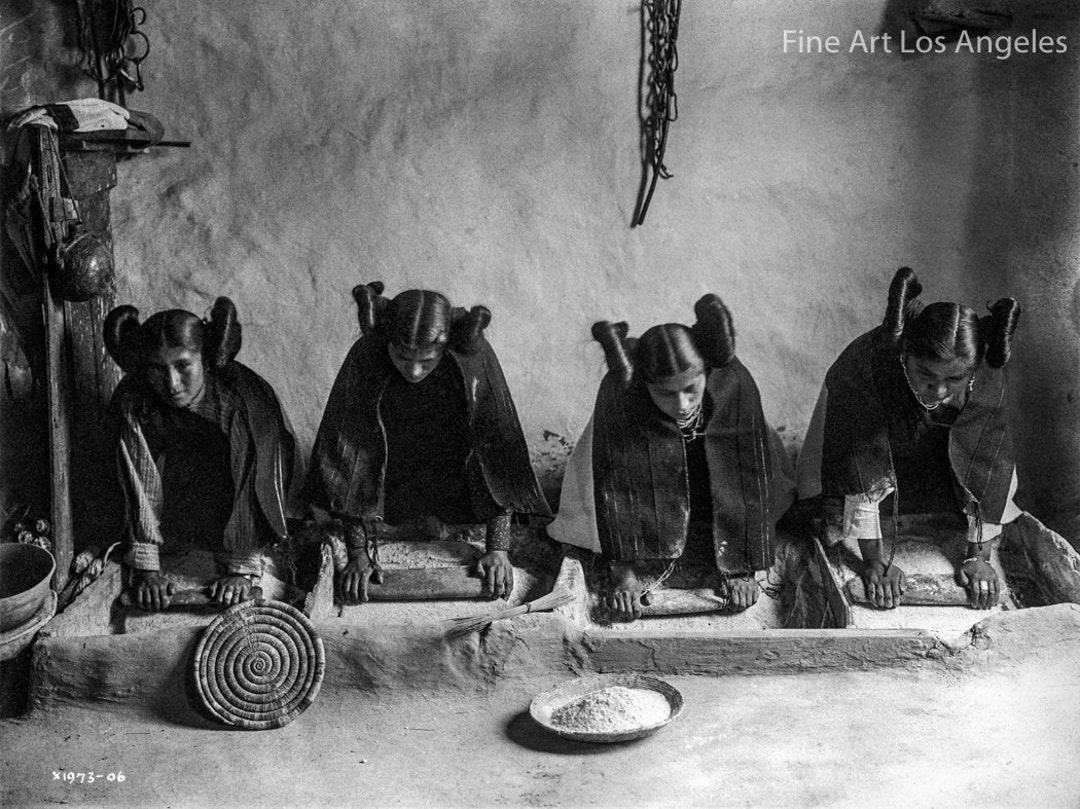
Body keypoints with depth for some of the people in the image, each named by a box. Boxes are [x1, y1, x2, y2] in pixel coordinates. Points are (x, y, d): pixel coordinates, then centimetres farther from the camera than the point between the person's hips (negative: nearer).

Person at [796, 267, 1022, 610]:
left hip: (935, 438, 3)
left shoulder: (988, 380, -37)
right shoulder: (870, 362, -44)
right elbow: (863, 468, -40)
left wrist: (979, 557, -26)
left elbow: (988, 466, -27)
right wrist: (874, 561, -37)